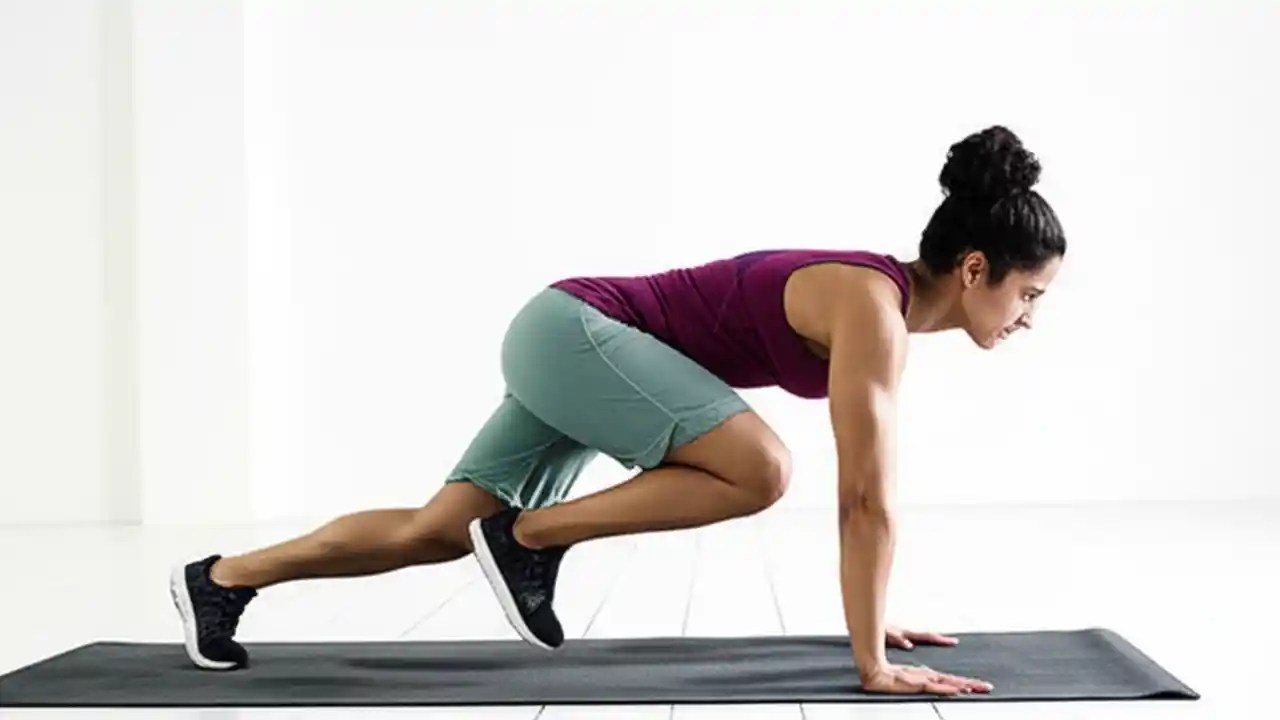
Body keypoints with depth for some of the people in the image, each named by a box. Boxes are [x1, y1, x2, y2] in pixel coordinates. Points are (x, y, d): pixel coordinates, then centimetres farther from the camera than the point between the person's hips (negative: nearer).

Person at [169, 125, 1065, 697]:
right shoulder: (872, 307, -22)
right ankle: (529, 537, -10)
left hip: (574, 344, 9)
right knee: (760, 468, -24)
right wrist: (873, 660, -21)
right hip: (573, 330, -9)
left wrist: (875, 616, 16)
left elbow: (869, 490, 14)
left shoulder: (884, 315, 6)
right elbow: (868, 500, -24)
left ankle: (222, 579, 18)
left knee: (436, 533, 10)